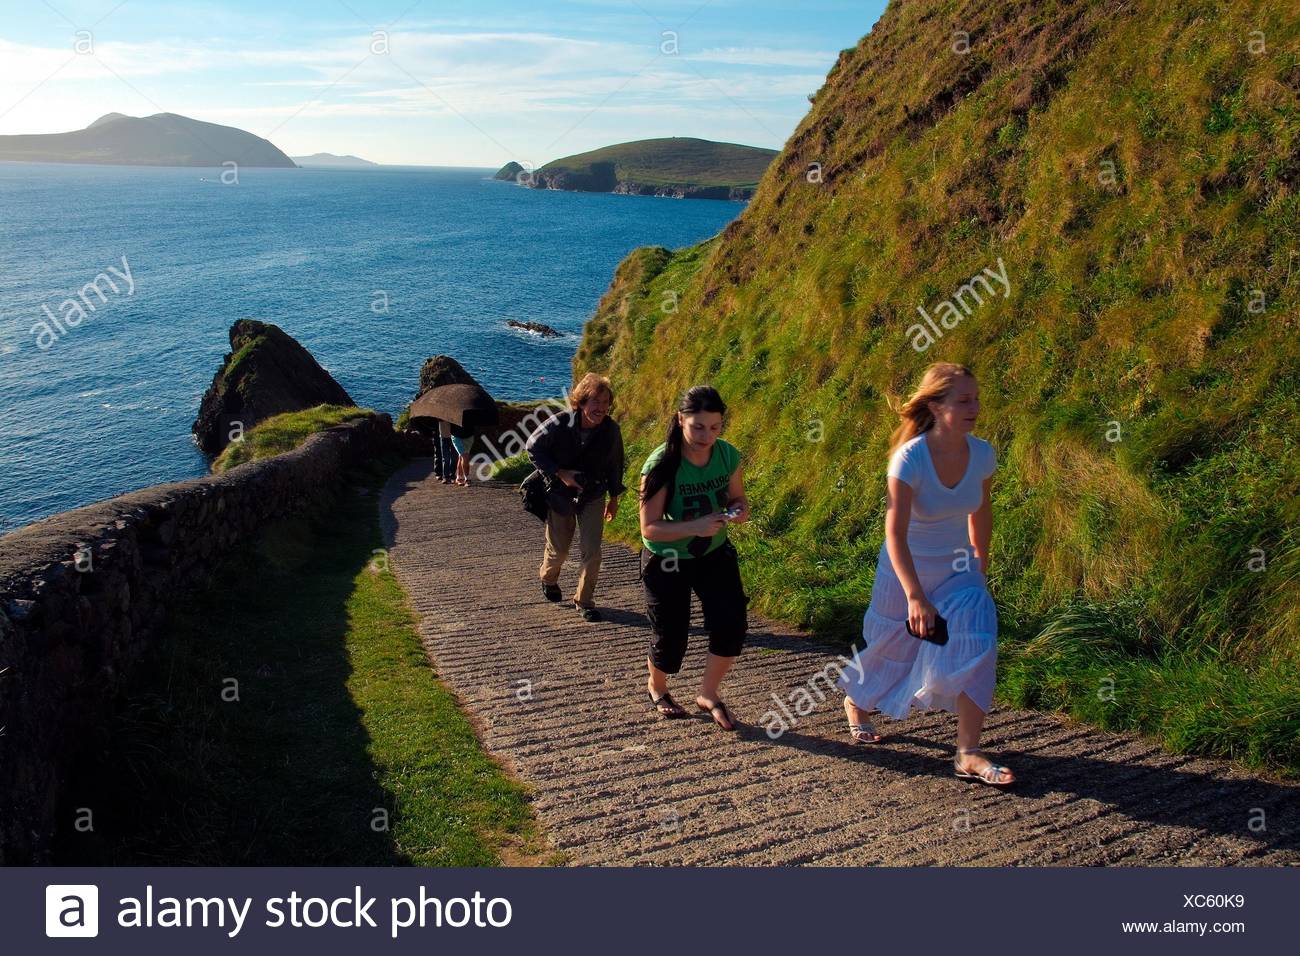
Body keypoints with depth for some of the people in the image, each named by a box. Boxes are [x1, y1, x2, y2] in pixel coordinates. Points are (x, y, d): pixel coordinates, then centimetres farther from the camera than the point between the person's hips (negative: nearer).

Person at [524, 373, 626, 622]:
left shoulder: (611, 429, -14)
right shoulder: (559, 424, -23)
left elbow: (615, 464, 2)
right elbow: (532, 448, -10)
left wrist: (614, 498, 11)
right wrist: (560, 473, -20)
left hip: (593, 497, 1)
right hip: (560, 495, -1)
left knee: (591, 552, -5)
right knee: (558, 549, 13)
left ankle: (584, 601, 15)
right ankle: (548, 579, 47)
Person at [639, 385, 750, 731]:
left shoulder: (728, 455, -12)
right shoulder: (662, 464, -26)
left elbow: (738, 500, 5)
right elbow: (649, 528, -24)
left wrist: (738, 512, -19)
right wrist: (695, 527, -37)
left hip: (715, 554, 4)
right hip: (666, 562, -4)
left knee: (731, 625, -9)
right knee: (670, 639, 5)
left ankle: (708, 695, 18)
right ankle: (656, 687, 40)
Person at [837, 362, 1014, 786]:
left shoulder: (982, 453, -12)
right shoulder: (909, 457, -27)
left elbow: (980, 512, 7)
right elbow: (895, 534, -32)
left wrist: (981, 567, 17)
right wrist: (915, 597, -40)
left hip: (957, 569, 4)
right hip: (906, 571, -3)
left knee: (977, 644, -15)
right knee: (892, 649, 14)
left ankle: (968, 754, -7)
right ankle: (856, 701, 48)